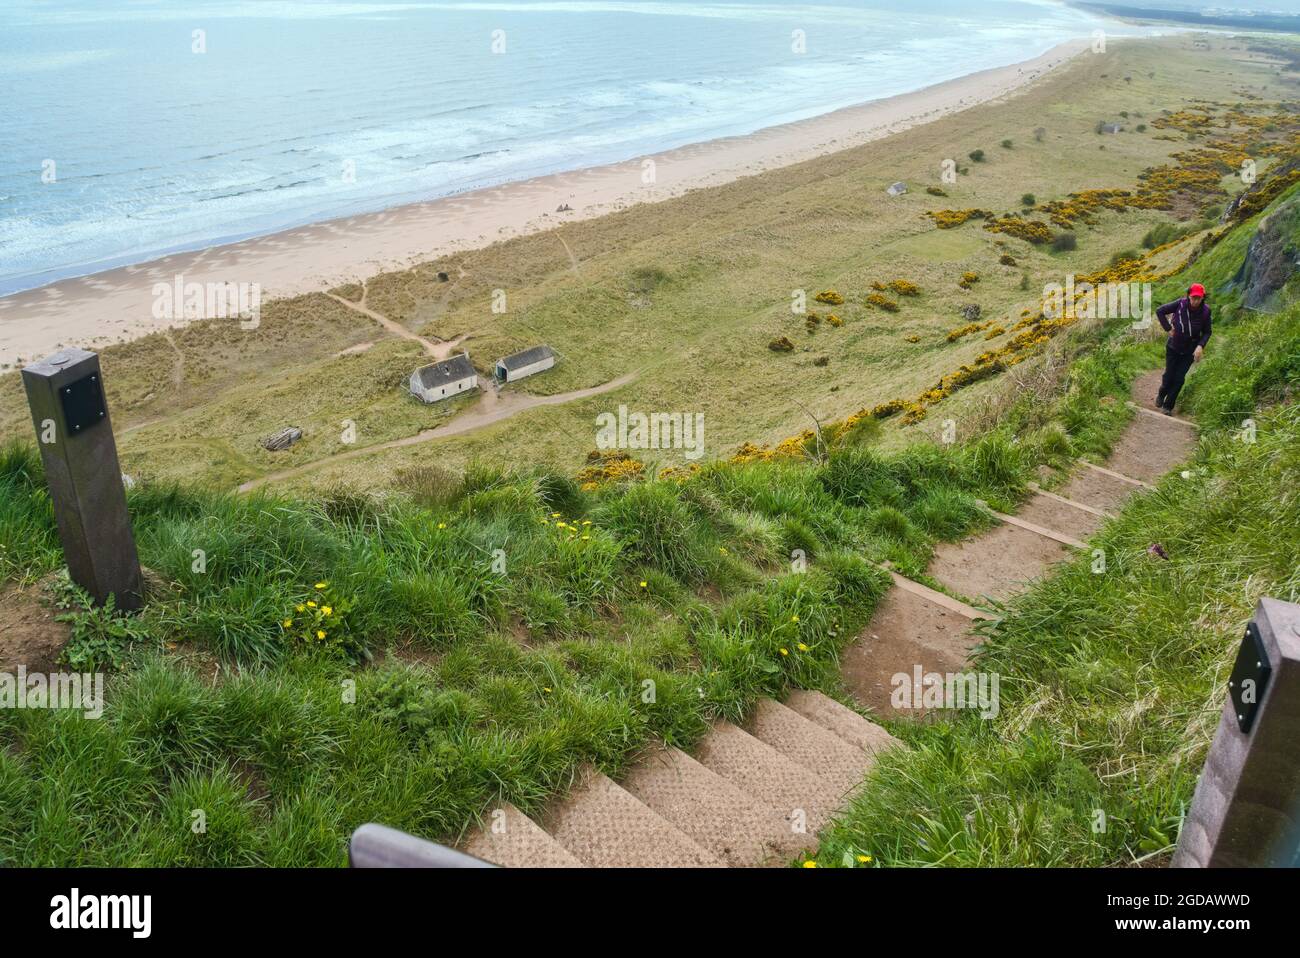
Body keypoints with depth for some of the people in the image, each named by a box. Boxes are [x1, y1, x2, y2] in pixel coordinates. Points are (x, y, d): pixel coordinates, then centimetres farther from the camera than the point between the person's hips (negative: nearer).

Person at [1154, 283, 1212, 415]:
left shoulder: (1205, 311, -16)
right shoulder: (1181, 304, -20)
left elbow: (1206, 332, -5)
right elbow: (1160, 311, -9)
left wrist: (1200, 346, -20)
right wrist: (1168, 328, -12)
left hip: (1190, 351, 0)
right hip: (1173, 348, 0)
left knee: (1179, 378, 2)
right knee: (1169, 375, 10)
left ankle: (1168, 406, 16)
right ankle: (1161, 394, 41)